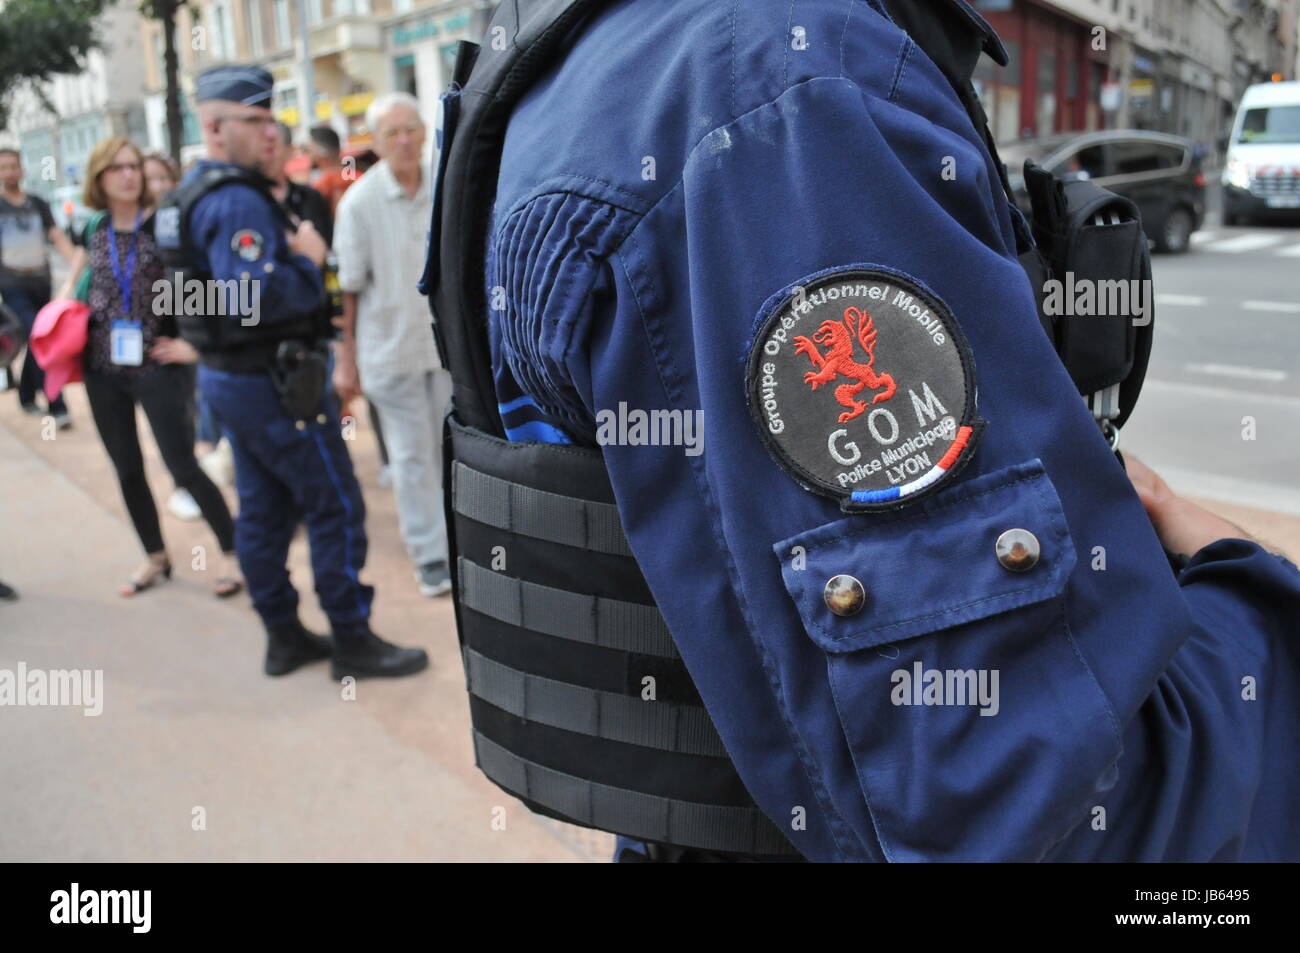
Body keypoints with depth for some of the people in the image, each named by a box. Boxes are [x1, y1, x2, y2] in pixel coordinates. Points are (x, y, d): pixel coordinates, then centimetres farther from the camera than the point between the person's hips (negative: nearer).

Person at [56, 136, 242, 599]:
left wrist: (196, 342, -15)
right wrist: (66, 292, 10)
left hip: (157, 366, -5)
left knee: (183, 468, -5)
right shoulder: (93, 227, 5)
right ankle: (156, 558, 27)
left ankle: (232, 552, 11)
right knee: (127, 470, 12)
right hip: (102, 369, 5)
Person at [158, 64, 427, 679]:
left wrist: (295, 253, 6)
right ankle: (352, 641, 8)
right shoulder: (237, 200, -20)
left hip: (224, 373, 10)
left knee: (264, 508, 15)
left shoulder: (192, 192, 14)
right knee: (336, 507, -1)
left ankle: (284, 636, 25)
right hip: (271, 381, -10)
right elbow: (256, 296, -31)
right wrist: (308, 261, -15)